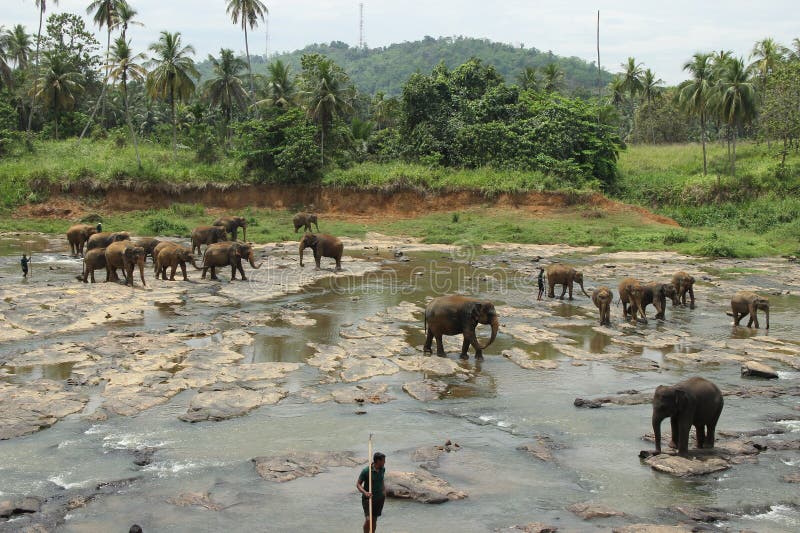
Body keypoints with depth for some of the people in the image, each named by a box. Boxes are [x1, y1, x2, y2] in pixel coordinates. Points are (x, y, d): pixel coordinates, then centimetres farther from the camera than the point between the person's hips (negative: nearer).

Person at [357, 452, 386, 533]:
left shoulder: (382, 469, -2)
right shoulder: (366, 471, -19)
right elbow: (358, 484, -15)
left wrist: (384, 491, 13)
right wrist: (365, 492, -31)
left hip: (379, 498, 5)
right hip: (368, 498, -5)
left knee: (374, 519, 12)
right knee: (368, 519, -15)